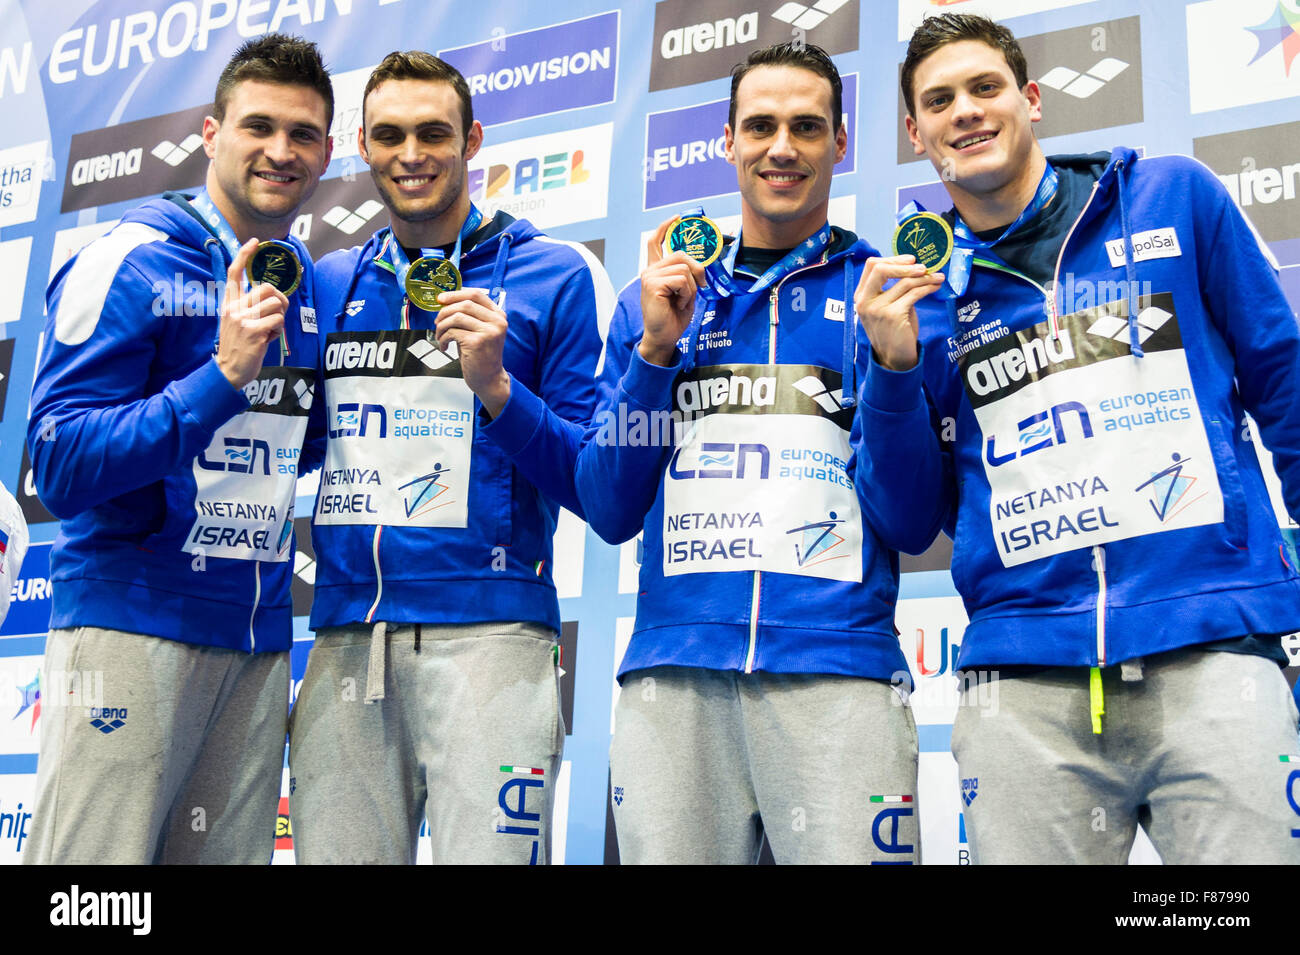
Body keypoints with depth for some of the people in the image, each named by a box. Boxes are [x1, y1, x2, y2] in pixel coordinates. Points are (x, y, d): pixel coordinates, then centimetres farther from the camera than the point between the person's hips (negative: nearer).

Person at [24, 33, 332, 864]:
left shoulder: (315, 289, 12)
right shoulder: (129, 265, -6)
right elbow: (59, 464, -12)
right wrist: (221, 378, -22)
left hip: (258, 644, 6)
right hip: (132, 628, -5)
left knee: (228, 854, 8)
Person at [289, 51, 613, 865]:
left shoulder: (557, 276, 2)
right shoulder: (330, 283, 15)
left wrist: (495, 389, -14)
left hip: (486, 631, -4)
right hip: (342, 640, 4)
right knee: (332, 853, 7)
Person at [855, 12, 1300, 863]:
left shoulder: (1175, 198, 8)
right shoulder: (918, 290, 11)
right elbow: (910, 524, 11)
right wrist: (894, 367, -3)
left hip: (1211, 651, -1)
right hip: (1022, 678, 1)